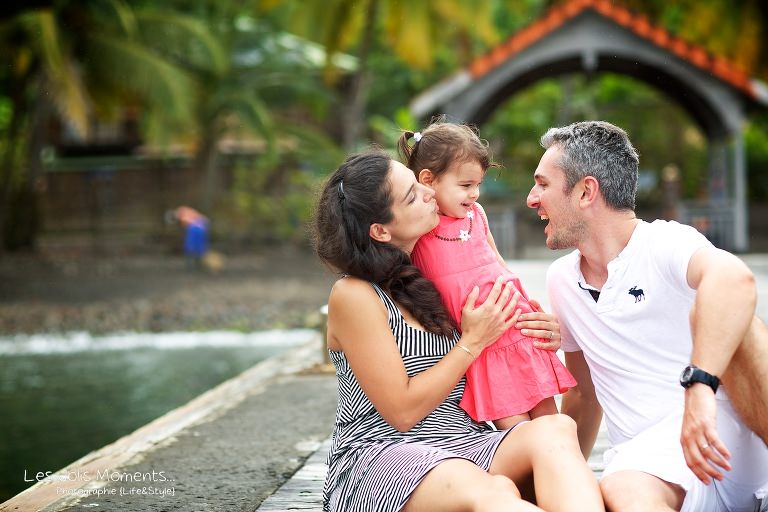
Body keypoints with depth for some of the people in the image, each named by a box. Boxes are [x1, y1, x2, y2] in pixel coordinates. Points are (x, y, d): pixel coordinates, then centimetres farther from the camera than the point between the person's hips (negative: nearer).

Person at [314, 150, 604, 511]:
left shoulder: (420, 281, 15)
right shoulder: (353, 295, -6)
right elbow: (402, 412, -10)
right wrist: (472, 342, -3)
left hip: (463, 442, 6)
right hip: (384, 452, -6)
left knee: (554, 429, -28)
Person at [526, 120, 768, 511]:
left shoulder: (665, 244, -8)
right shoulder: (561, 281, 14)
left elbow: (733, 278, -32)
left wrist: (700, 386, -44)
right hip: (649, 465, 1)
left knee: (719, 320, -31)